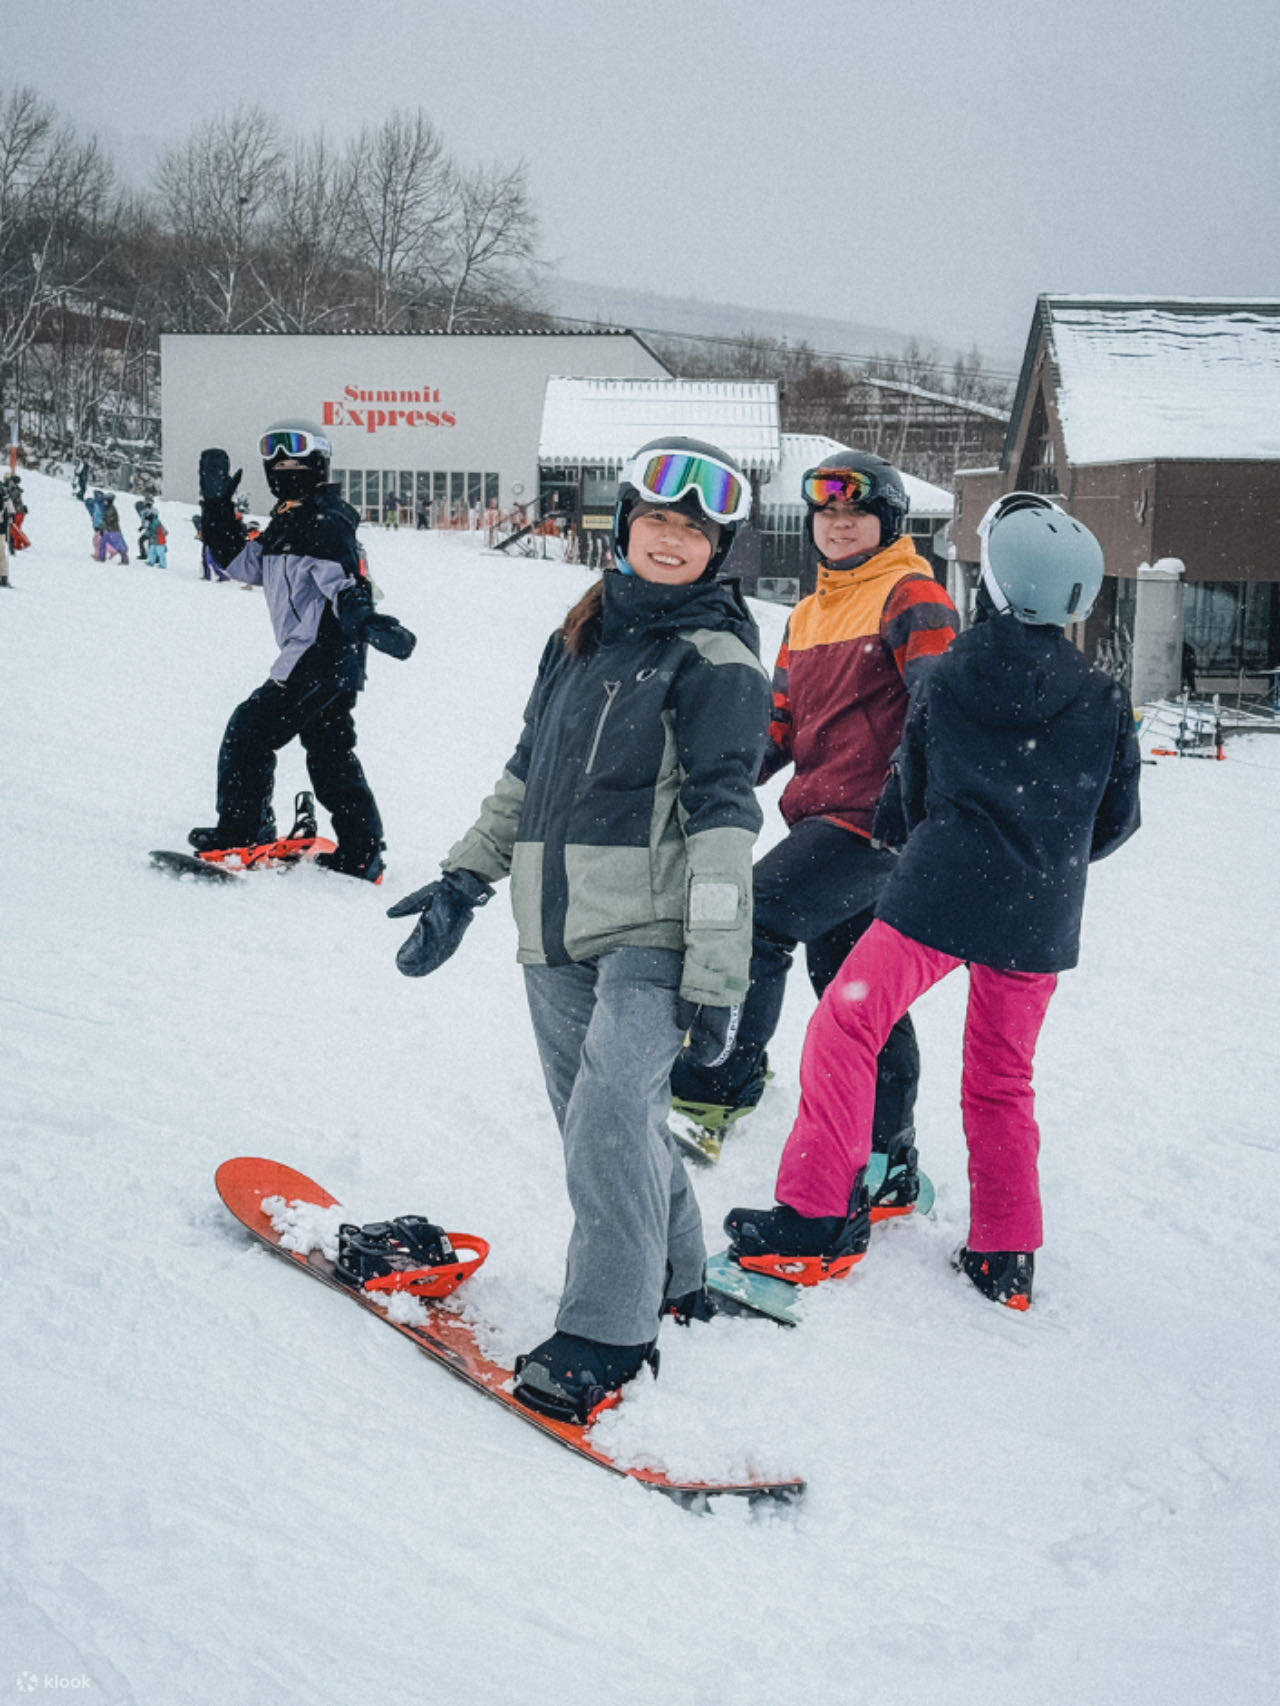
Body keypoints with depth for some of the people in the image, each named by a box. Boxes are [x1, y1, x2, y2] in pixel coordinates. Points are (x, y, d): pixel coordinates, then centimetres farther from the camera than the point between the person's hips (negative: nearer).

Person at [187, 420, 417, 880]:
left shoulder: (324, 522, -13)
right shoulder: (287, 523, 18)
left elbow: (343, 583, -26)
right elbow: (241, 562, 24)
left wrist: (363, 618, -45)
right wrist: (217, 503, 18)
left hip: (320, 652, -10)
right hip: (338, 661, 10)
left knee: (250, 730, -4)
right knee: (330, 752, 14)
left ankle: (240, 832, 4)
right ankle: (361, 851, 18)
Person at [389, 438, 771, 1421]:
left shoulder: (717, 660, -7)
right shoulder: (583, 633, 15)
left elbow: (724, 825, -13)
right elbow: (528, 770, 23)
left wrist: (716, 974, -18)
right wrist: (468, 878, 19)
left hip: (651, 935, -7)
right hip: (557, 932, 7)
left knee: (611, 1114, -20)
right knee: (603, 1116, 13)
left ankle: (607, 1334, -12)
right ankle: (672, 1275, 31)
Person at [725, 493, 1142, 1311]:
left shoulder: (940, 682, 0)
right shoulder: (1104, 702, -1)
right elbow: (1116, 821, 11)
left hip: (938, 899, -2)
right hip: (1040, 918, 3)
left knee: (845, 1029, 6)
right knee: (1003, 1077, 15)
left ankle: (821, 1214, -1)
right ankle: (1005, 1255, 19)